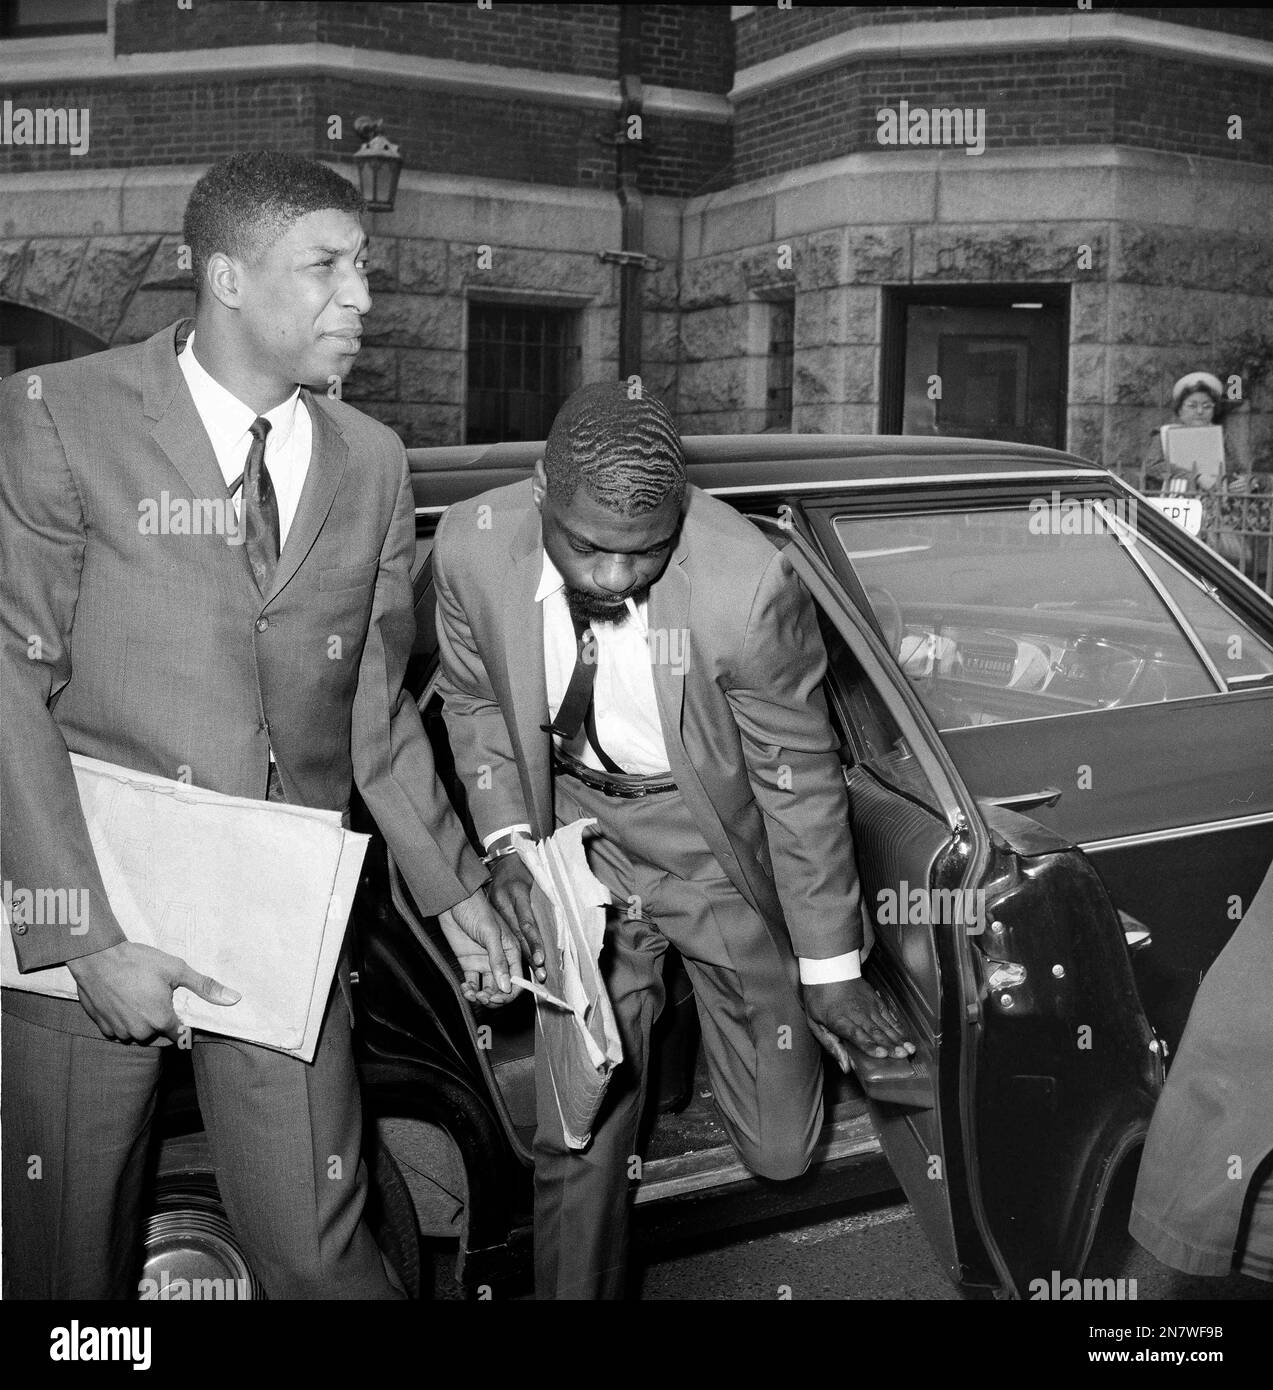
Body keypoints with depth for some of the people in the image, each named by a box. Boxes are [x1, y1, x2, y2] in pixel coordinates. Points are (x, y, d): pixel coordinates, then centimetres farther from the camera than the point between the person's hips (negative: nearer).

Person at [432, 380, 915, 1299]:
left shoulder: (748, 584, -30)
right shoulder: (472, 548, -20)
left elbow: (801, 779, -17)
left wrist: (829, 971, -9)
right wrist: (507, 840, -12)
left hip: (717, 835, -1)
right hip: (581, 826, 2)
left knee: (779, 1149, 7)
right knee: (578, 1136, 1)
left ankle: (719, 1013, 40)